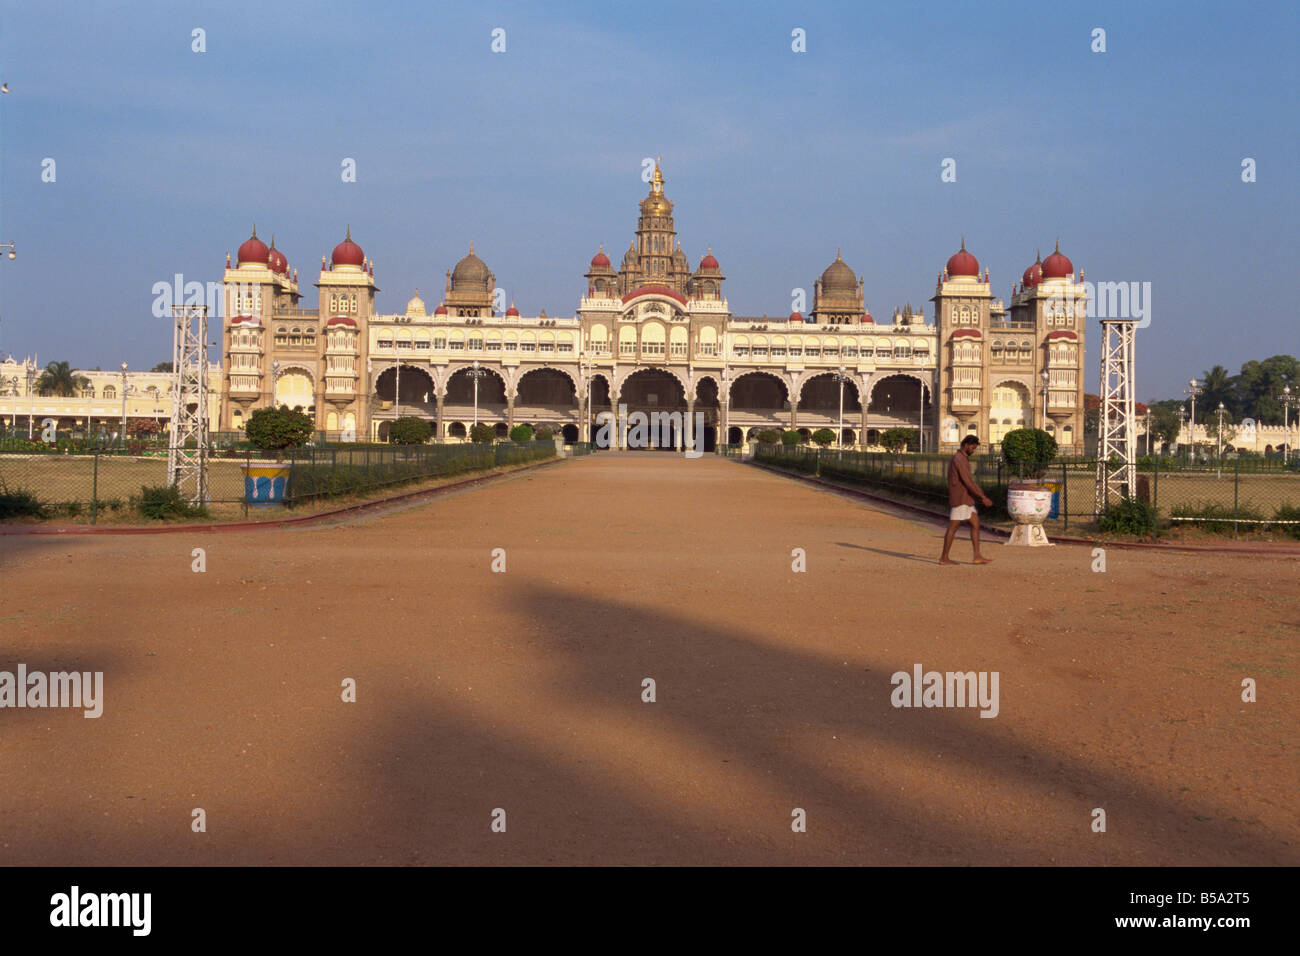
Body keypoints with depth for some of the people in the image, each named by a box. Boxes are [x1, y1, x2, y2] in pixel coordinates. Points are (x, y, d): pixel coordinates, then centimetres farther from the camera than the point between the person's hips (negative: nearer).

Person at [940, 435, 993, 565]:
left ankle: (978, 556, 7)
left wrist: (982, 495, 17)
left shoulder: (960, 458, 18)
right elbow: (968, 481, -22)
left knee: (976, 523, 7)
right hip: (959, 499, -10)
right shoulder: (959, 459, -16)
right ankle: (944, 557, 6)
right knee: (953, 528, -2)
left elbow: (968, 481, 22)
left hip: (965, 499, 10)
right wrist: (982, 497, -19)